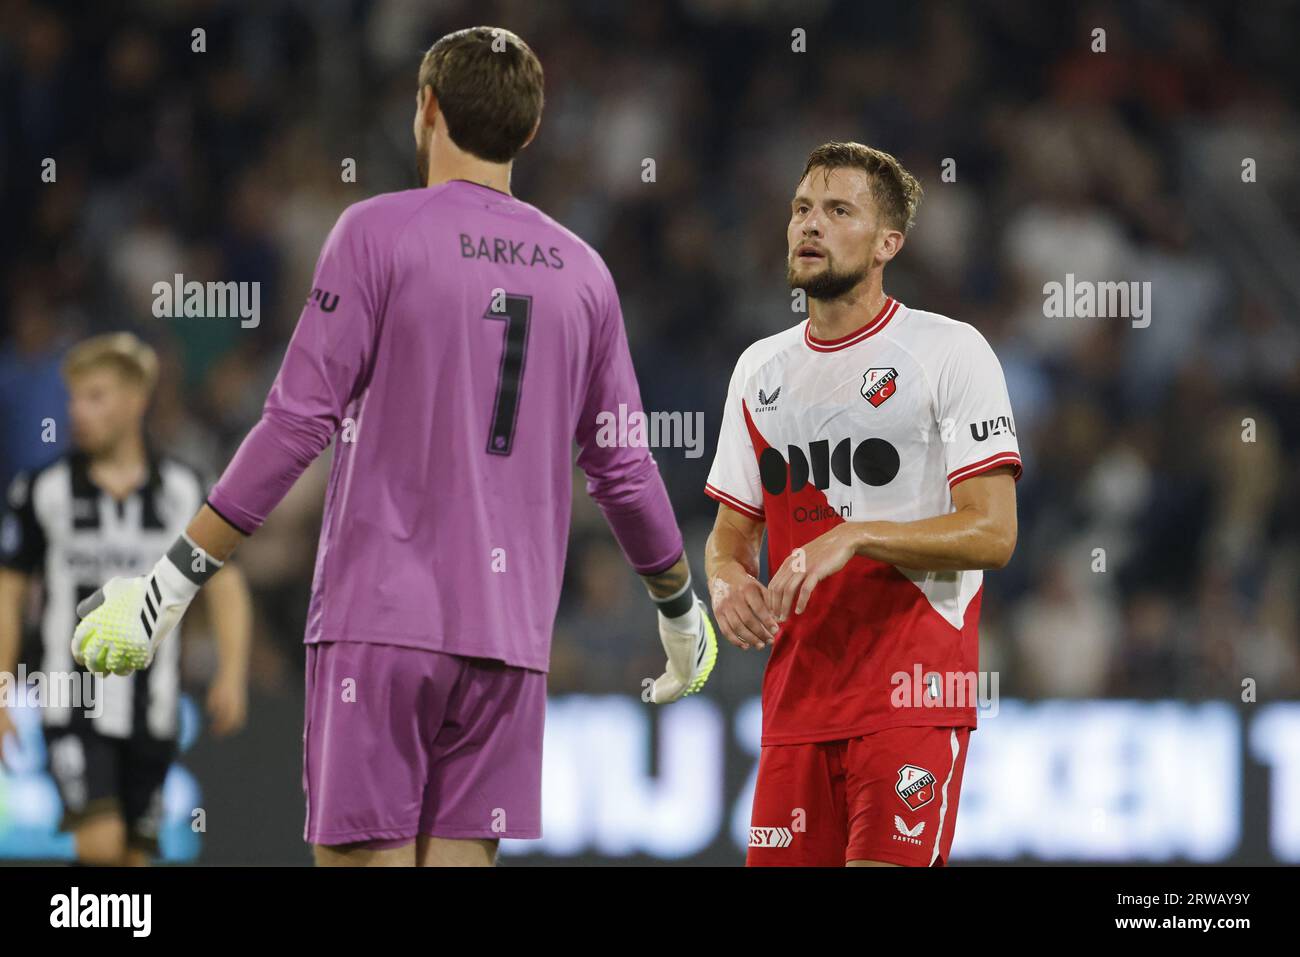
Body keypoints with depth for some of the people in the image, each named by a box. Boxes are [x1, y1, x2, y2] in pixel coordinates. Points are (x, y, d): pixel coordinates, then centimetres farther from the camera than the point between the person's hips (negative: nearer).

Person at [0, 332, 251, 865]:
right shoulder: (44, 492, -1)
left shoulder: (182, 491, 4)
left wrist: (232, 675, -7)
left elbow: (224, 586, 8)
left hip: (152, 714, 2)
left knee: (133, 858, 6)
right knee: (100, 845, -21)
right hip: (74, 708, -2)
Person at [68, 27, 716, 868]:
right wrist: (681, 608, 31)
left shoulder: (381, 232, -3)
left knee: (359, 855, -3)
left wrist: (176, 578, -6)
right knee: (459, 854, 6)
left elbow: (300, 421, -9)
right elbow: (623, 469, 14)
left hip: (380, 616, -4)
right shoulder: (581, 272, 11)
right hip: (511, 634, 4)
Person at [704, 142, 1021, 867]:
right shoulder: (761, 369, 16)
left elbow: (993, 533, -11)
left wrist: (853, 537, -21)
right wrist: (728, 580, -3)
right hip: (795, 694, 6)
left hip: (912, 697, -6)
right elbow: (730, 532, 21)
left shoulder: (950, 352, -3)